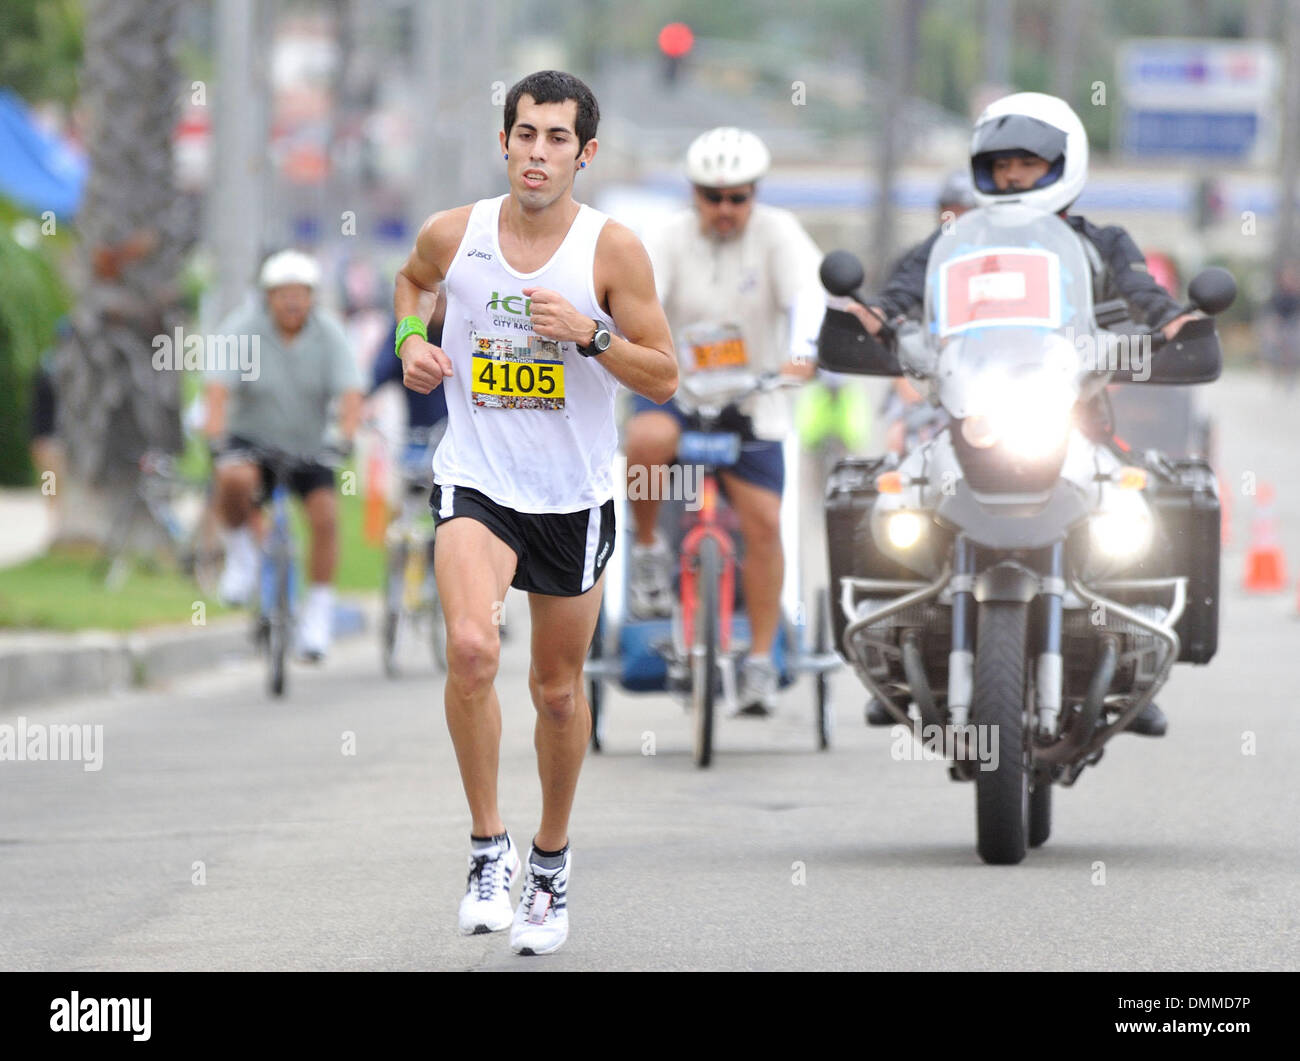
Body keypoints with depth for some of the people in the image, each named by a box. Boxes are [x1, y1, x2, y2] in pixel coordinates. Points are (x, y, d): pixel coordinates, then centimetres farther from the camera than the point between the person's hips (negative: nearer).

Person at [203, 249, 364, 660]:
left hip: (308, 445, 2)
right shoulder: (242, 329, -14)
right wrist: (215, 428, -43)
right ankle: (242, 550, -5)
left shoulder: (328, 334, -9)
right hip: (251, 438, -2)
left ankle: (319, 611, -4)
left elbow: (349, 390, -19)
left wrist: (347, 433, -38)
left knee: (325, 516, -17)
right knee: (234, 479, -33)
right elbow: (218, 385, -25)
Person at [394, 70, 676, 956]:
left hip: (574, 498, 1)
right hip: (475, 483, 0)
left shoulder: (613, 250, -9)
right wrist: (410, 339, 1)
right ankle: (489, 847, -10)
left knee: (559, 688, 12)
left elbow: (664, 377, -6)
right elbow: (412, 279, 20)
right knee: (471, 649, -25)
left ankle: (551, 858, 35)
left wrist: (590, 335, -21)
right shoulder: (454, 234, -5)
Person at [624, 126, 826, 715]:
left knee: (763, 523, -8)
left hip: (752, 398, 1)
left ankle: (761, 660, 2)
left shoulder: (776, 232, -6)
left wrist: (802, 351, -40)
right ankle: (648, 549, -9)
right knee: (647, 441, -35)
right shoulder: (672, 239, -5)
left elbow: (808, 291, -21)